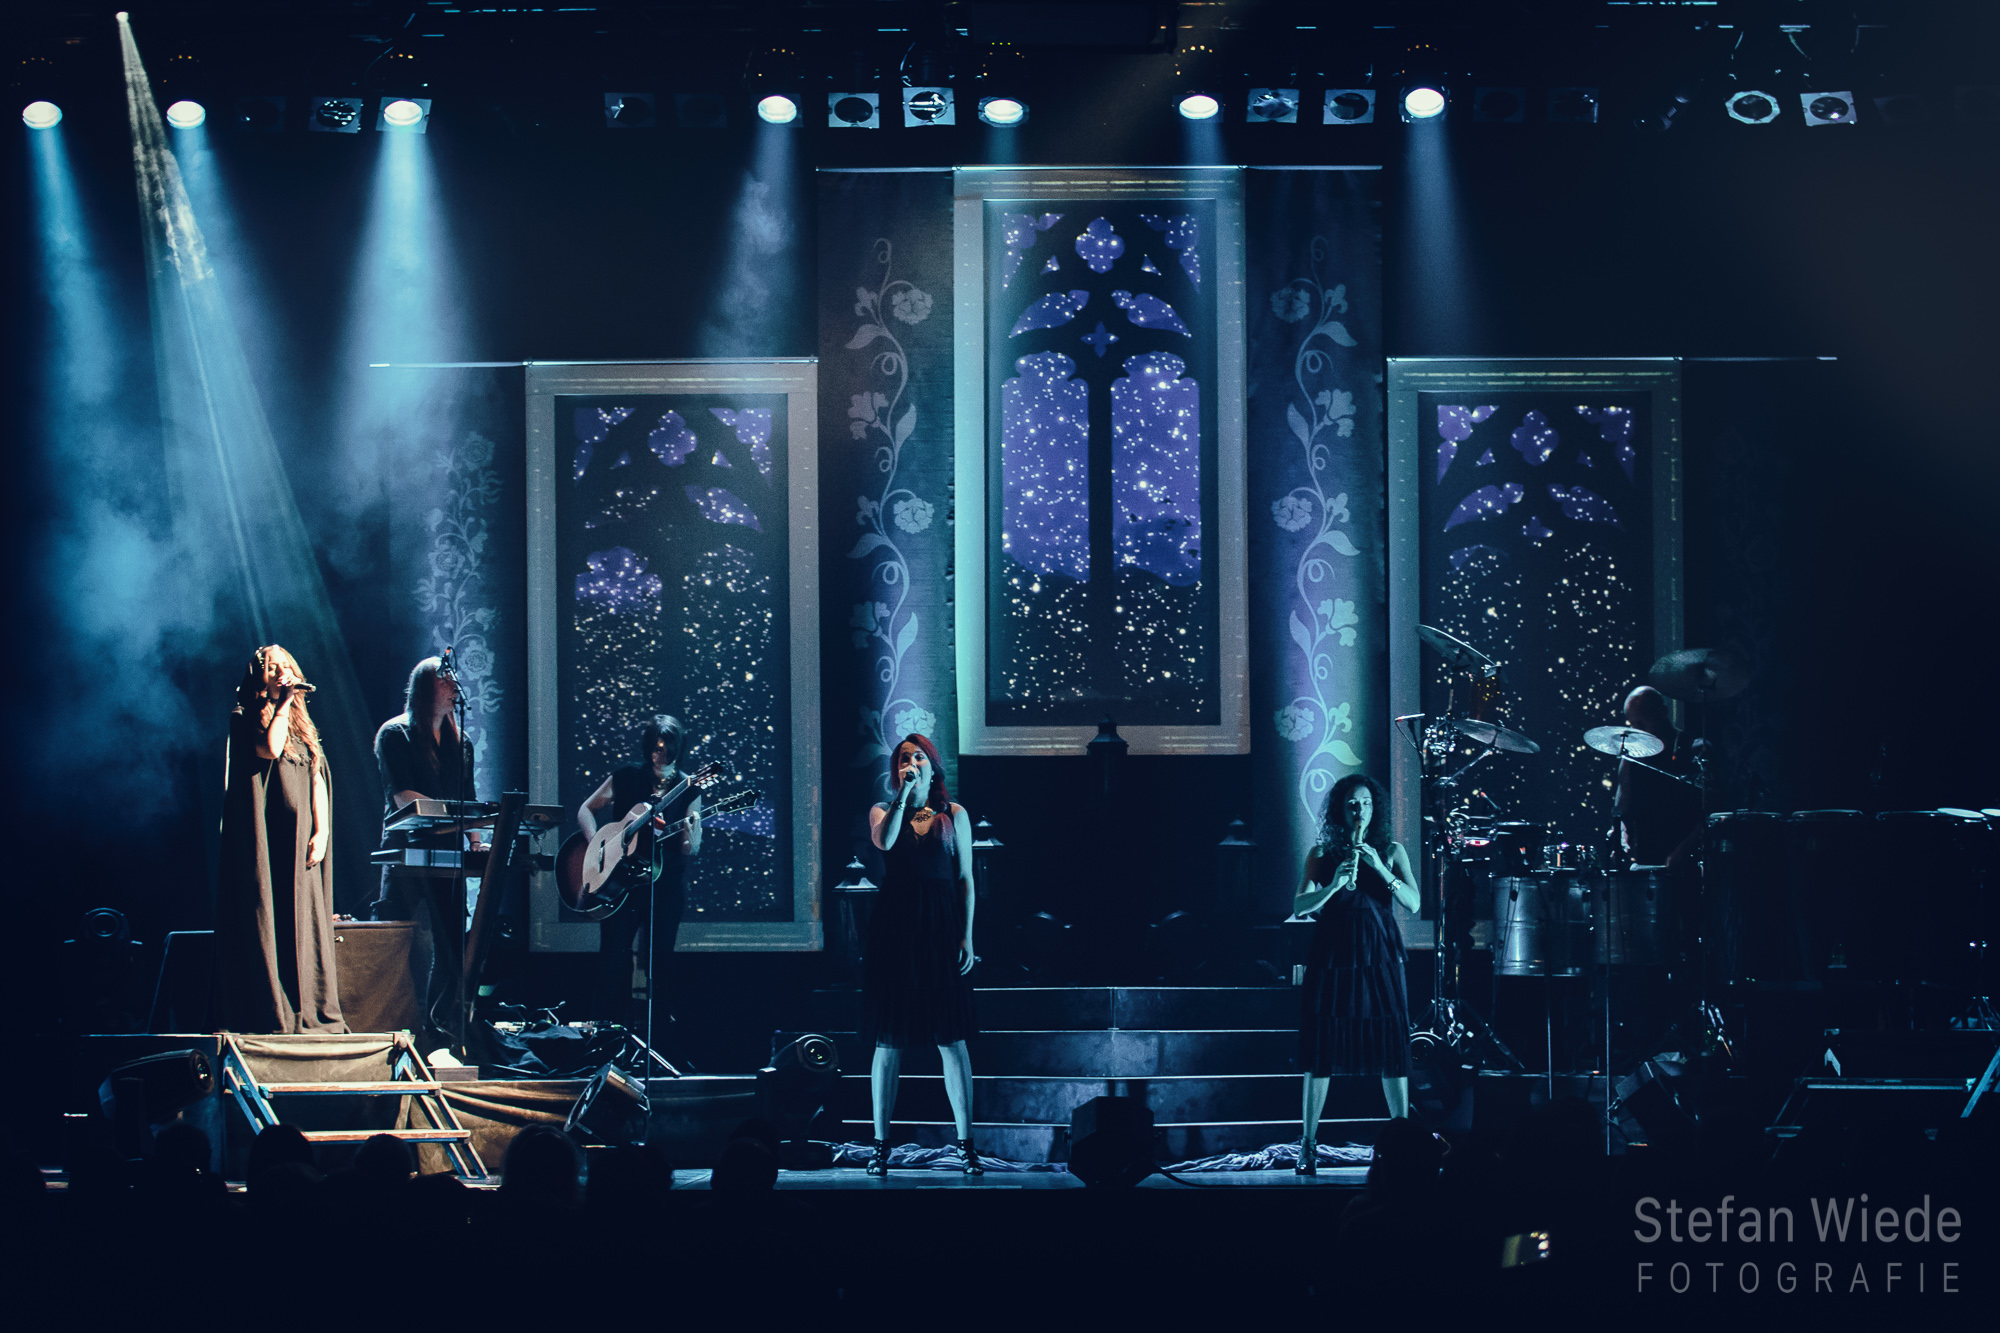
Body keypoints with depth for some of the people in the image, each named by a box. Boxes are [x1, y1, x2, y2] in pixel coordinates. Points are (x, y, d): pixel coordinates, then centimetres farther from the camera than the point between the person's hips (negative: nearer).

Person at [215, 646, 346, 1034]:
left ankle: (312, 1014, 2)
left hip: (300, 841, 5)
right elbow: (270, 748, -18)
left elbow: (318, 780, 14)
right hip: (264, 839, -5)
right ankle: (270, 1016, -8)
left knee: (306, 925, 2)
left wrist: (322, 831, 1)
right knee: (266, 925, -8)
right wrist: (282, 702, -8)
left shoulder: (304, 728, 19)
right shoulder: (244, 721, 2)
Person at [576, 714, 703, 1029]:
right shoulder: (626, 778, 0)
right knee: (613, 959, -6)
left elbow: (688, 851, -2)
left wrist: (692, 835, -25)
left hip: (666, 884, 1)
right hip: (621, 879, 0)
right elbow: (586, 810, 9)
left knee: (659, 962, 4)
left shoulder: (687, 790, 0)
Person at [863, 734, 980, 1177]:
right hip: (894, 927, 0)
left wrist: (967, 937, 0)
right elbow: (884, 841, -16)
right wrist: (905, 794, -14)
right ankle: (881, 1145, 7)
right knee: (888, 1038, 2)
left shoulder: (954, 815, 7)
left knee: (951, 1038, -1)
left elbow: (965, 878, 6)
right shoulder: (883, 811, 7)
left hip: (941, 929, 0)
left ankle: (966, 1143, 3)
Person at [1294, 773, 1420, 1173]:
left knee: (1390, 1046, -2)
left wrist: (1380, 868, -15)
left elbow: (1414, 903, -4)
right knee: (1321, 1045, -2)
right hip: (1332, 955, 0)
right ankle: (1308, 1144, 3)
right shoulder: (1321, 853, 7)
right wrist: (1333, 885, -19)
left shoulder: (1392, 851, 7)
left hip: (1379, 956, 0)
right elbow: (1299, 906, -2)